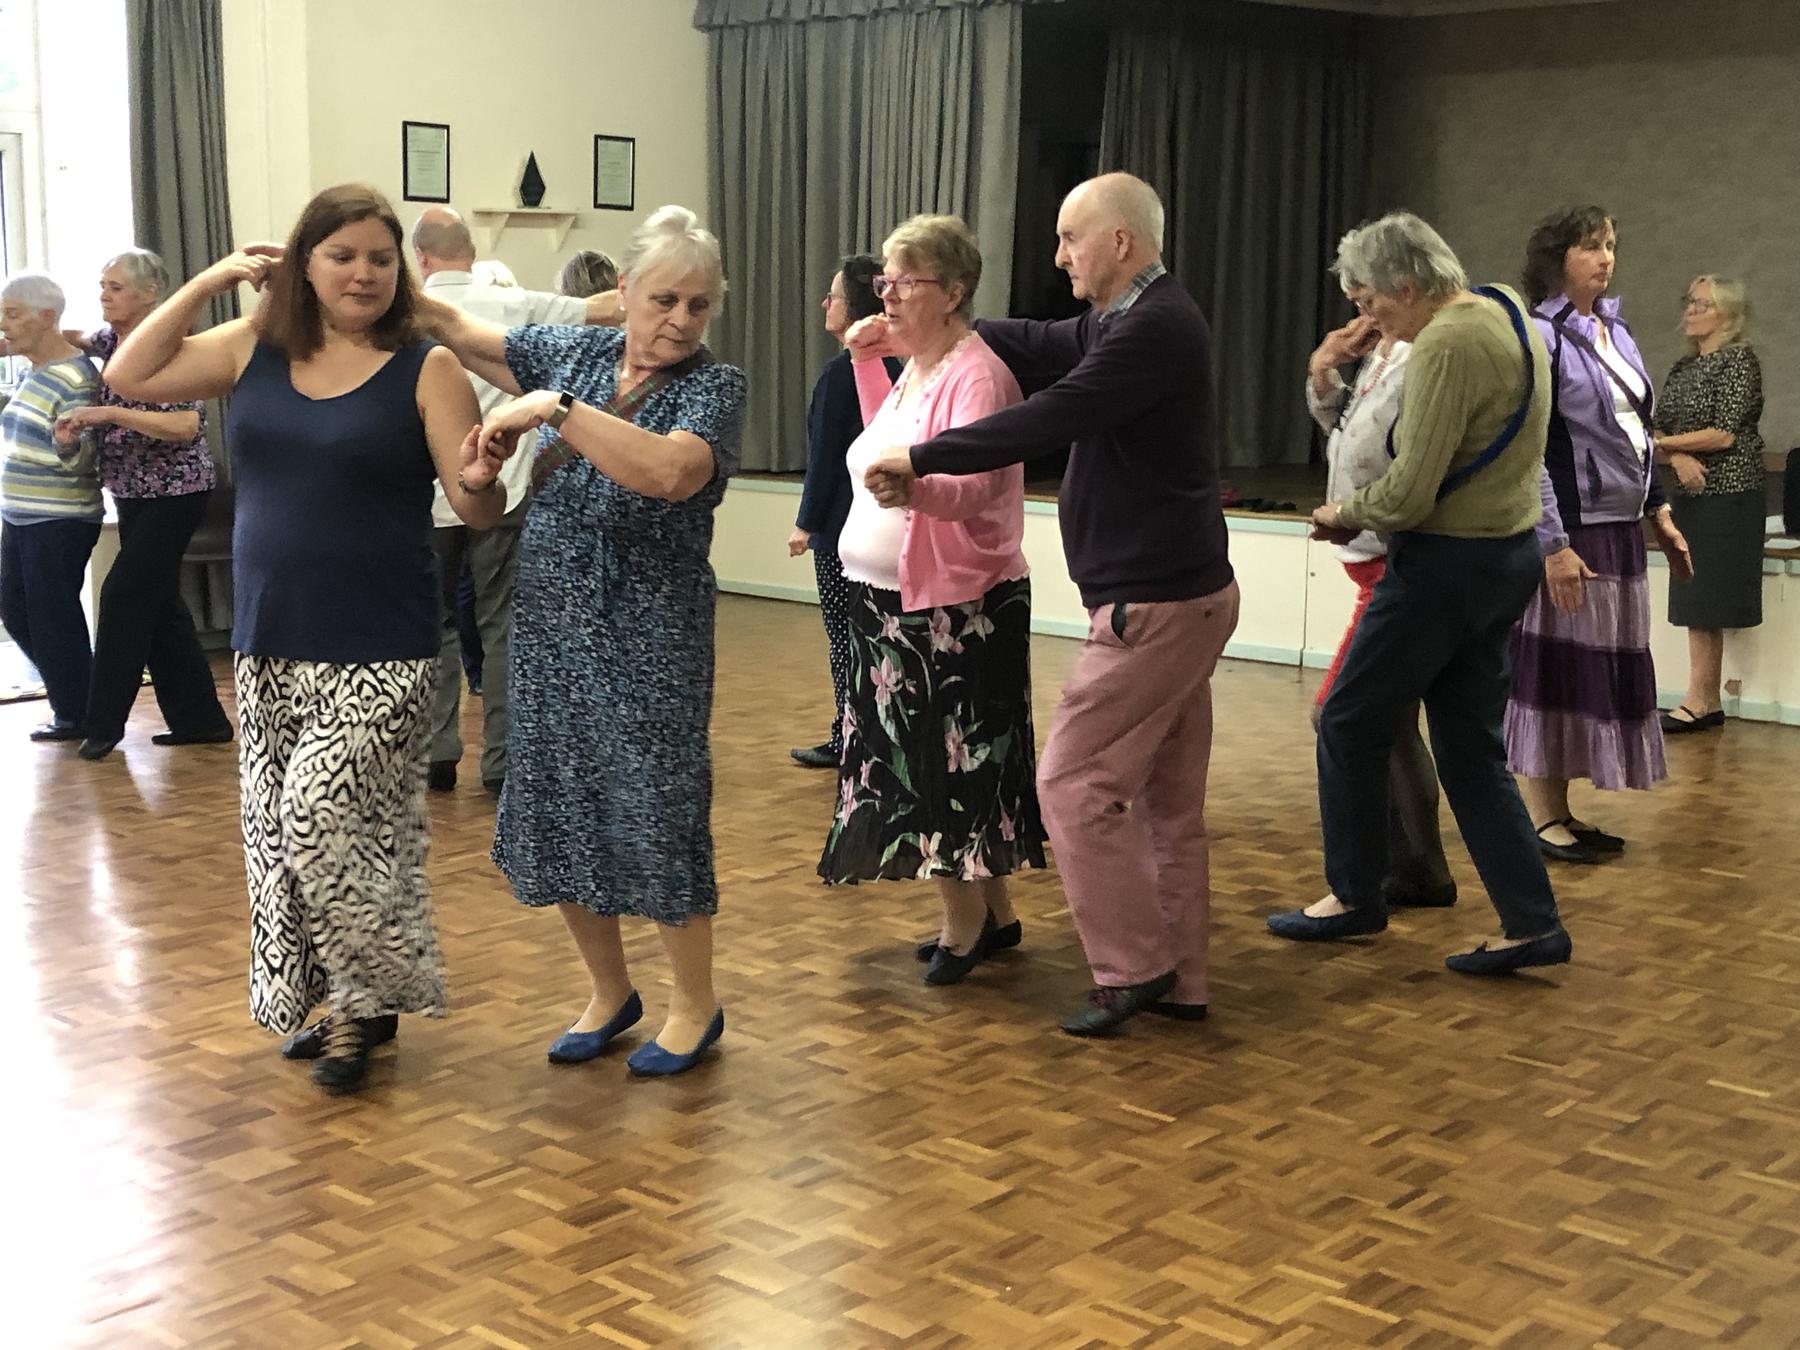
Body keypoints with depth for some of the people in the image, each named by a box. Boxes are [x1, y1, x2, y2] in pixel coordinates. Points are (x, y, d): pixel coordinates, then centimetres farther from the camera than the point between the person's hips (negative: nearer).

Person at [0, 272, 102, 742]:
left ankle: (76, 716, 12)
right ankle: (72, 697, 27)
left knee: (52, 619, -2)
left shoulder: (75, 378, -17)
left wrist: (67, 444, -43)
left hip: (59, 523, -10)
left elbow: (82, 457, -20)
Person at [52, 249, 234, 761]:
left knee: (124, 596, -8)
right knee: (159, 605, 9)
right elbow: (78, 341, 31)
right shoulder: (111, 339, 7)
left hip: (174, 493, -8)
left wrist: (109, 413, -27)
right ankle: (199, 719, 15)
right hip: (133, 493, 8)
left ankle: (104, 723, 2)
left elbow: (186, 426, -25)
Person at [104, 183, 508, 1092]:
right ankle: (335, 1001, 26)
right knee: (278, 829, 10)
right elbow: (129, 378, 4)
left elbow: (478, 511, -7)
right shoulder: (255, 349, 6)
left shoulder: (426, 368, -5)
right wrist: (210, 282, -1)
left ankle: (369, 999, 10)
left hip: (378, 652, -5)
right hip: (270, 643, 5)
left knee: (319, 818, -11)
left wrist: (478, 482, -31)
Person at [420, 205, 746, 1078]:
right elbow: (460, 332, 15)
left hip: (648, 642, -5)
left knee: (655, 812, 0)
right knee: (557, 811, 11)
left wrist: (555, 409, -29)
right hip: (550, 629, 5)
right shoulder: (575, 353, 6)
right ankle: (608, 992, 30)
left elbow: (670, 472, -30)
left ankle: (695, 1006, 20)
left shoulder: (713, 388, -10)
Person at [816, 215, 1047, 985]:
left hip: (954, 611, -9)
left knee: (947, 765, -1)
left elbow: (970, 489, -30)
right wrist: (866, 362, 18)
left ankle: (965, 922, 13)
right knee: (919, 764, 13)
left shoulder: (976, 376, -17)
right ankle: (991, 915, 25)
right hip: (889, 603, 9)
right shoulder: (914, 369, 12)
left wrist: (909, 482, -50)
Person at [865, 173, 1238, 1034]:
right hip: (1182, 597, 10)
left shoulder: (1153, 330, -18)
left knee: (1075, 784, -5)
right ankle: (1179, 981, 20)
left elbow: (1044, 422, -24)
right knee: (1167, 800, 13)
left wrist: (919, 459, -15)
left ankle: (1133, 969, 3)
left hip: (1154, 608, -10)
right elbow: (1033, 348, 22)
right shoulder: (1137, 321, 14)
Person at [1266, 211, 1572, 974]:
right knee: (1471, 745, 13)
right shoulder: (1508, 317, 11)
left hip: (1447, 563, -10)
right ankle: (1530, 924, 14)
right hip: (1508, 556, 10)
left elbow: (1409, 495, -23)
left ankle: (1355, 897, 19)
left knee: (1350, 724, 6)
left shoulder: (1446, 345, -20)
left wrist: (1345, 514, -3)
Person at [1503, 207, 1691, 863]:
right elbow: (1528, 451, -16)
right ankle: (1542, 819, 8)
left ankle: (1563, 810, 19)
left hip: (1619, 528, 8)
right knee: (1554, 668, -1)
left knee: (1607, 669, 10)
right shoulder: (1540, 337, -11)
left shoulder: (1617, 331, 13)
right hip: (1569, 530, -8)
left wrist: (1660, 514, 17)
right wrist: (1554, 545, -21)